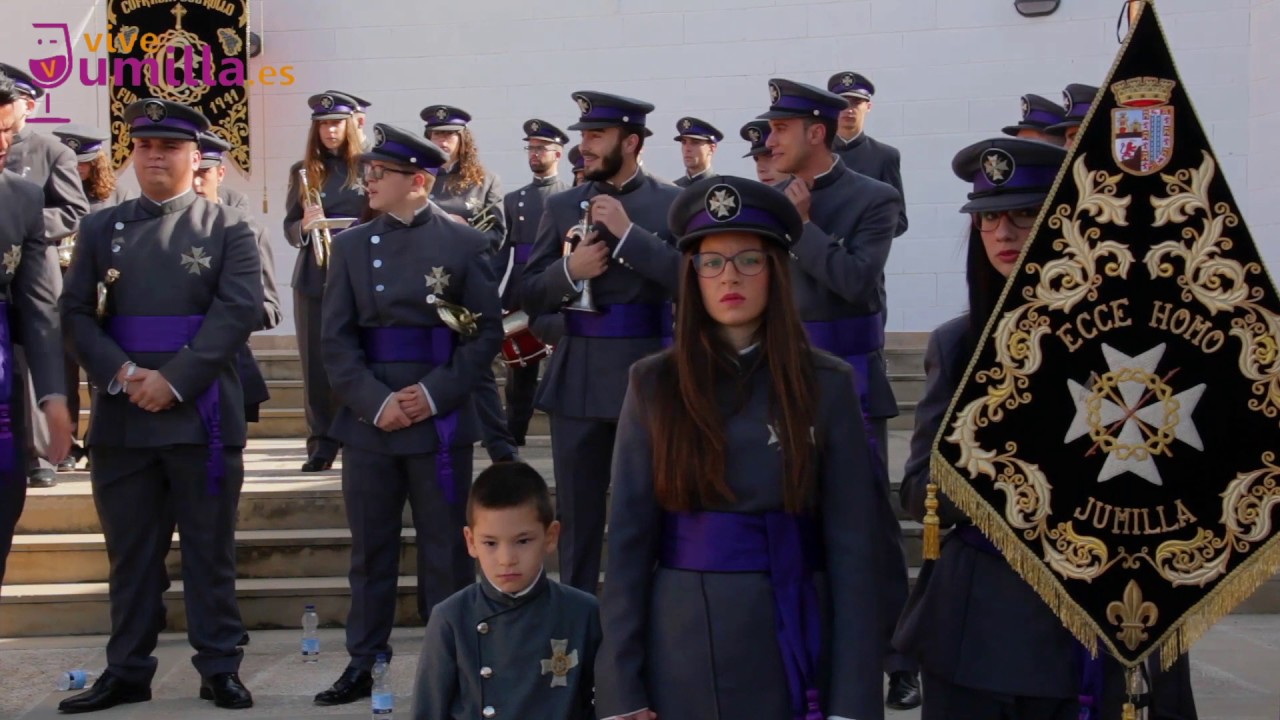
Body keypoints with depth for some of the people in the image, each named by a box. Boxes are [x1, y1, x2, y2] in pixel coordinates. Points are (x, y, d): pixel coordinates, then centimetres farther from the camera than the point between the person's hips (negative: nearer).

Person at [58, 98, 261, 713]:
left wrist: (174, 381, -15)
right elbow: (75, 314, 4)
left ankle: (220, 669, 14)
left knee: (210, 551, 5)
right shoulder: (100, 228, 11)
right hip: (121, 416, 3)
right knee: (130, 553, 10)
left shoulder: (229, 228, 3)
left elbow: (239, 311, -8)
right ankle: (127, 672, 19)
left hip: (203, 415, -2)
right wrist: (125, 375, -12)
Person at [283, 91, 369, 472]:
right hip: (313, 279, 3)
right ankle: (322, 443, 11)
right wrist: (305, 224, -12)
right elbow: (290, 229, 8)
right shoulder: (302, 171, 11)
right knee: (316, 363, 3)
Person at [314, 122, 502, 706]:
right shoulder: (353, 245, 8)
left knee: (446, 549, 5)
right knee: (370, 549, 9)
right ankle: (363, 664, 19)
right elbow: (336, 339, 2)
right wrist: (375, 402, -11)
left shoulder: (465, 243, 1)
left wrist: (435, 393, -14)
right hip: (368, 420, 2)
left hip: (441, 421, -2)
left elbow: (487, 330, -3)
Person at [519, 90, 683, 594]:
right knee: (577, 516, 9)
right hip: (577, 379, 3)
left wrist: (629, 233, -17)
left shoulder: (674, 203, -1)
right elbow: (530, 297, 7)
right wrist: (569, 272, -13)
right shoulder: (561, 206, 8)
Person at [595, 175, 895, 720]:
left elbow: (854, 548, -5)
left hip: (793, 640, 0)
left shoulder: (827, 384, -3)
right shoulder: (653, 383, -1)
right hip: (681, 643, 1)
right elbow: (629, 541, -2)